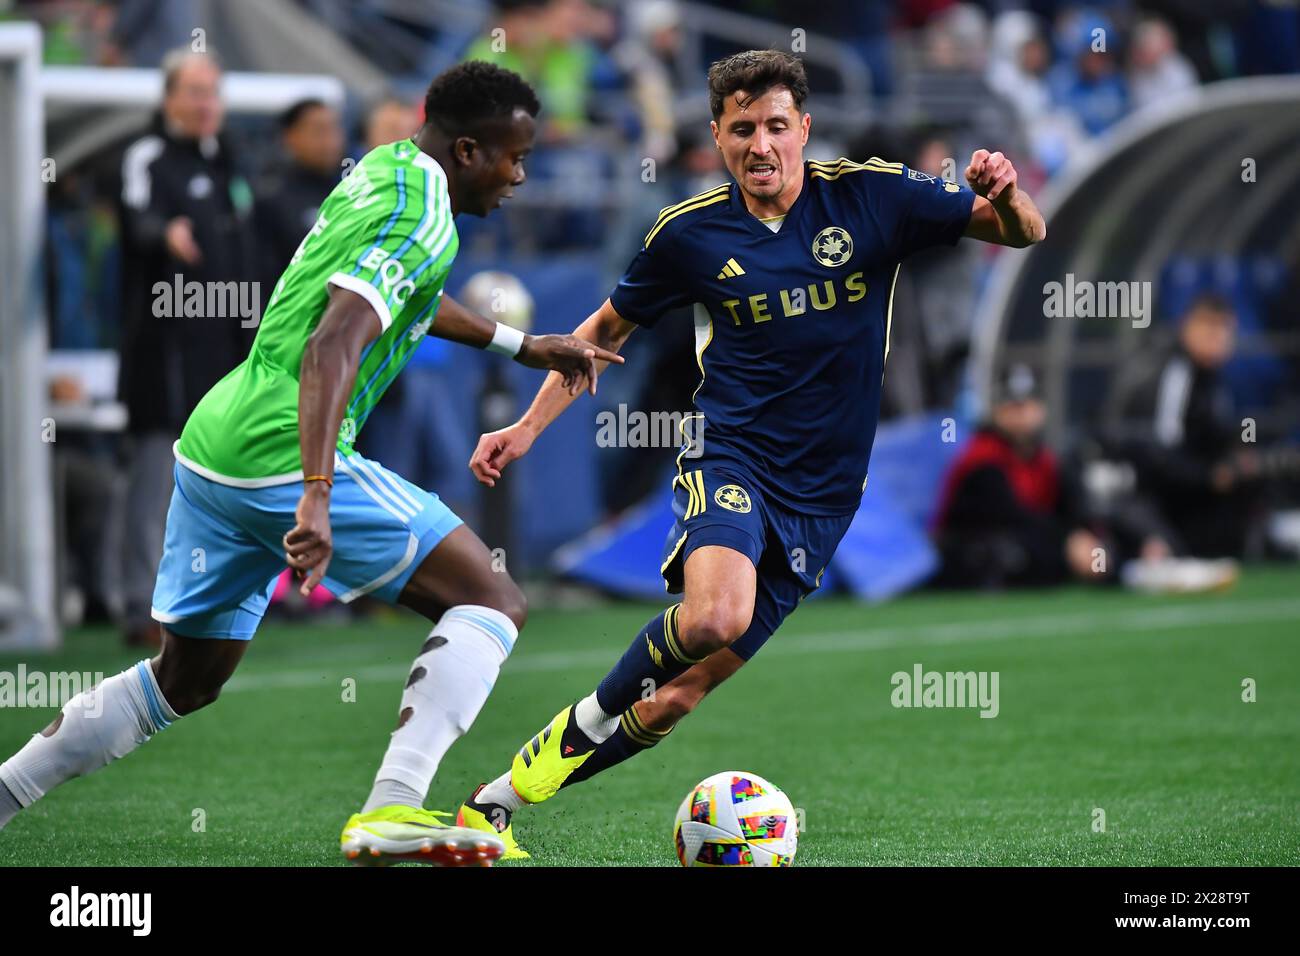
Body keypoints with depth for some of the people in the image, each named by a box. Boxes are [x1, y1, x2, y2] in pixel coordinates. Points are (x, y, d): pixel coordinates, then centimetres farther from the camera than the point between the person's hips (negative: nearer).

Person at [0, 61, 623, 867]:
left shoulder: (383, 170, 16)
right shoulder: (422, 225, -13)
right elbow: (331, 349, -27)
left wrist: (521, 345, 41)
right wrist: (317, 497, -36)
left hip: (211, 447, 10)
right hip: (284, 458, -10)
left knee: (185, 682, 21)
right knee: (493, 604, -7)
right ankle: (392, 811, -22)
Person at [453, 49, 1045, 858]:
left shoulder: (873, 196, -3)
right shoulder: (691, 233, -1)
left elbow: (1022, 232, 1)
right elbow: (608, 329, 15)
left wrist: (1007, 195, -23)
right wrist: (527, 428, 7)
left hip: (820, 495, 1)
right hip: (730, 455, -1)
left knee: (674, 698, -2)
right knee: (715, 614, -35)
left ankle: (498, 802, 14)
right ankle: (594, 715, -7)